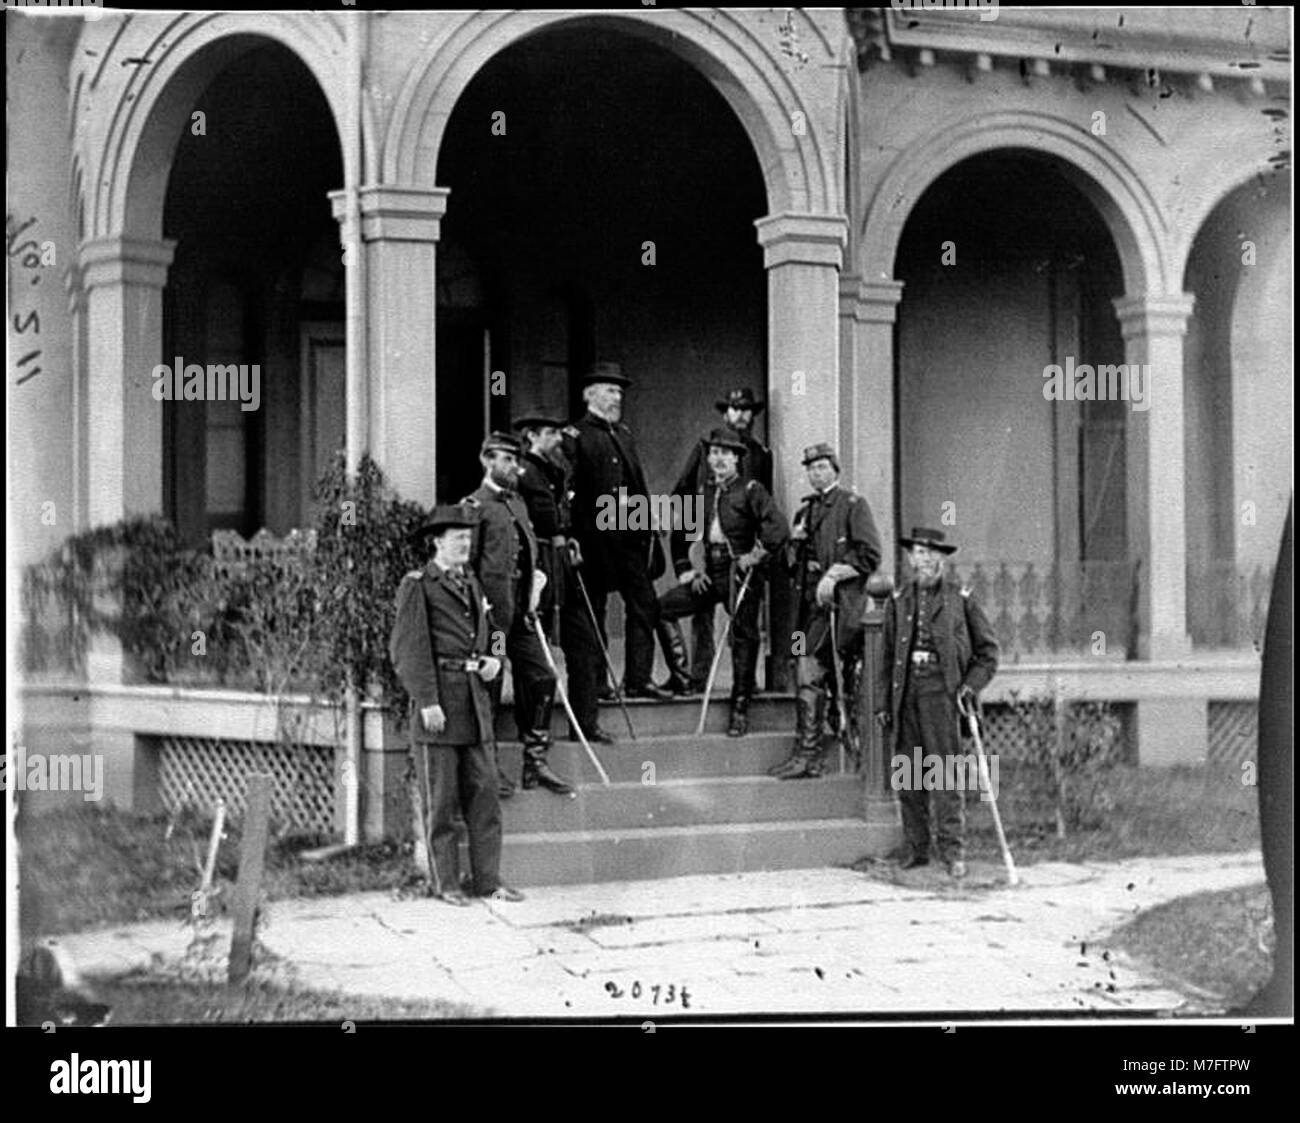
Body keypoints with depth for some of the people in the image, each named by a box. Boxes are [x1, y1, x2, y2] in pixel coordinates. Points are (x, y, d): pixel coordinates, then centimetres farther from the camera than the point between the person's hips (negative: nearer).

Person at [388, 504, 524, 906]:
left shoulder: (471, 583, 17)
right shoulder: (417, 586, -5)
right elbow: (408, 648, -10)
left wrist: (492, 661, 7)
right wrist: (427, 701, -16)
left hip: (474, 696, 7)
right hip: (437, 697, -6)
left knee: (484, 793, 5)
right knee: (441, 799, 1)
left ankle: (488, 879, 10)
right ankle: (446, 883, 8)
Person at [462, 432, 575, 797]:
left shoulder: (518, 503, 18)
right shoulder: (474, 506, -7)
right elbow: (465, 565, -11)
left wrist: (536, 580, 10)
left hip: (520, 612, 8)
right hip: (491, 612, -8)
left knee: (541, 679, 4)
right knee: (488, 686, -1)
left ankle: (536, 763, 12)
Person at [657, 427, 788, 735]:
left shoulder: (751, 490, -1)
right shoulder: (703, 494, 15)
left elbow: (778, 528, -13)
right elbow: (679, 533, 23)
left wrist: (755, 556, -14)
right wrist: (684, 570, 13)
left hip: (742, 573, -5)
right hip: (711, 573, 5)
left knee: (743, 637, -5)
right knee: (662, 607, -8)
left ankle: (740, 710, 1)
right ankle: (680, 674, 2)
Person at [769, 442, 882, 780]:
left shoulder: (853, 505, -1)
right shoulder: (805, 510, 21)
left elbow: (869, 554, -9)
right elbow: (792, 563, 25)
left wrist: (834, 575, -15)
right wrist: (794, 541, 4)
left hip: (839, 600, -7)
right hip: (810, 601, 7)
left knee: (809, 672, -14)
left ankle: (806, 755, -13)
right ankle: (810, 756, 11)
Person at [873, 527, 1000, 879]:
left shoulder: (961, 599, 6)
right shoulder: (898, 601, 14)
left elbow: (988, 649, 10)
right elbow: (887, 655, 16)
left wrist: (971, 686, -3)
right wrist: (883, 702, 10)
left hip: (942, 691, -3)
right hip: (907, 692, 4)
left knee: (946, 772, -9)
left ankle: (952, 850, -8)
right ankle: (917, 849, 11)